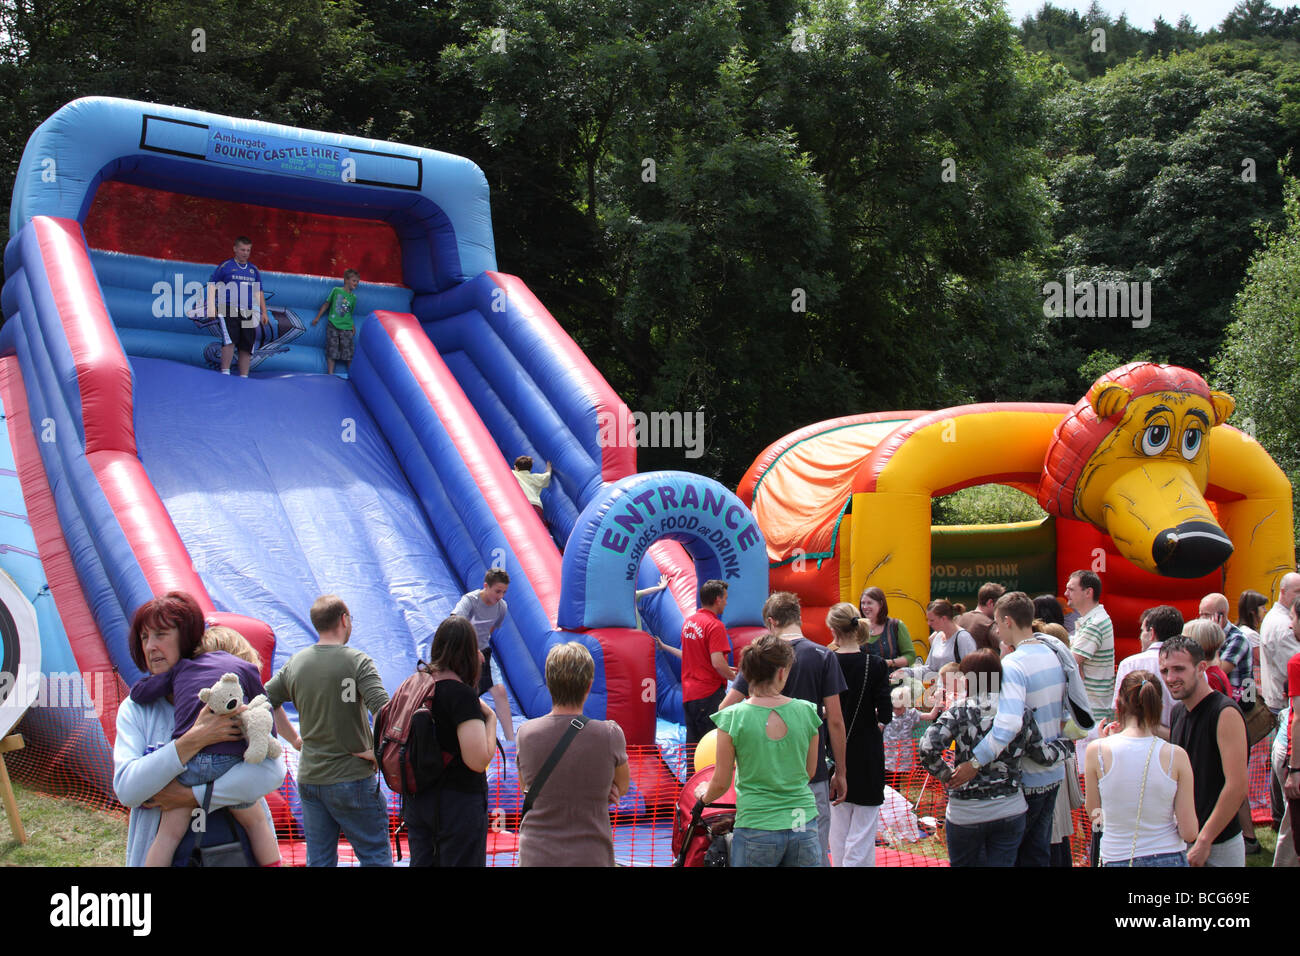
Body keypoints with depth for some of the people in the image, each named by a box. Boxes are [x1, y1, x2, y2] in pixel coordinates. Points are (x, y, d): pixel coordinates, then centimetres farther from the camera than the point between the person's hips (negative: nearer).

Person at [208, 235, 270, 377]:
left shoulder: (253, 270, 16)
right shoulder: (225, 266, 3)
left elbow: (259, 292, 22)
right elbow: (212, 286, 3)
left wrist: (264, 312, 14)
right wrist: (212, 307, -8)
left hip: (248, 313, 5)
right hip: (228, 311, -5)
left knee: (246, 346, 2)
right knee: (230, 340, -19)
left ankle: (243, 377, 8)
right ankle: (225, 373, -13)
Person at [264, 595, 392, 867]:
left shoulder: (295, 663, 4)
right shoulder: (357, 661, -13)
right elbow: (386, 711, -25)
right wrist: (377, 751, -12)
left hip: (309, 780, 5)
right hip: (352, 779, -5)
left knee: (319, 860, 12)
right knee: (375, 857, 5)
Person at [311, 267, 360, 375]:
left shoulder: (353, 297, 9)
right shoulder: (336, 291, 1)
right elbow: (326, 304, 8)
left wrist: (353, 326, 7)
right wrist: (317, 317, 10)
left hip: (346, 328, 2)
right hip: (333, 326, -2)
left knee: (348, 351, -1)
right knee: (332, 350, -1)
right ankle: (330, 373, 5)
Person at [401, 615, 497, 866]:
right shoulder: (462, 695, -21)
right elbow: (478, 761, -25)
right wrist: (491, 720, -9)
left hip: (417, 797, 7)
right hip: (458, 800, -7)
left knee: (421, 861, 17)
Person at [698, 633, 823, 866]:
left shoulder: (732, 718, -10)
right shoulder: (807, 712, -3)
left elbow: (721, 783, -2)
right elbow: (810, 772, 10)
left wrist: (705, 795, 20)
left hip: (755, 828, -2)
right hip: (803, 827, 2)